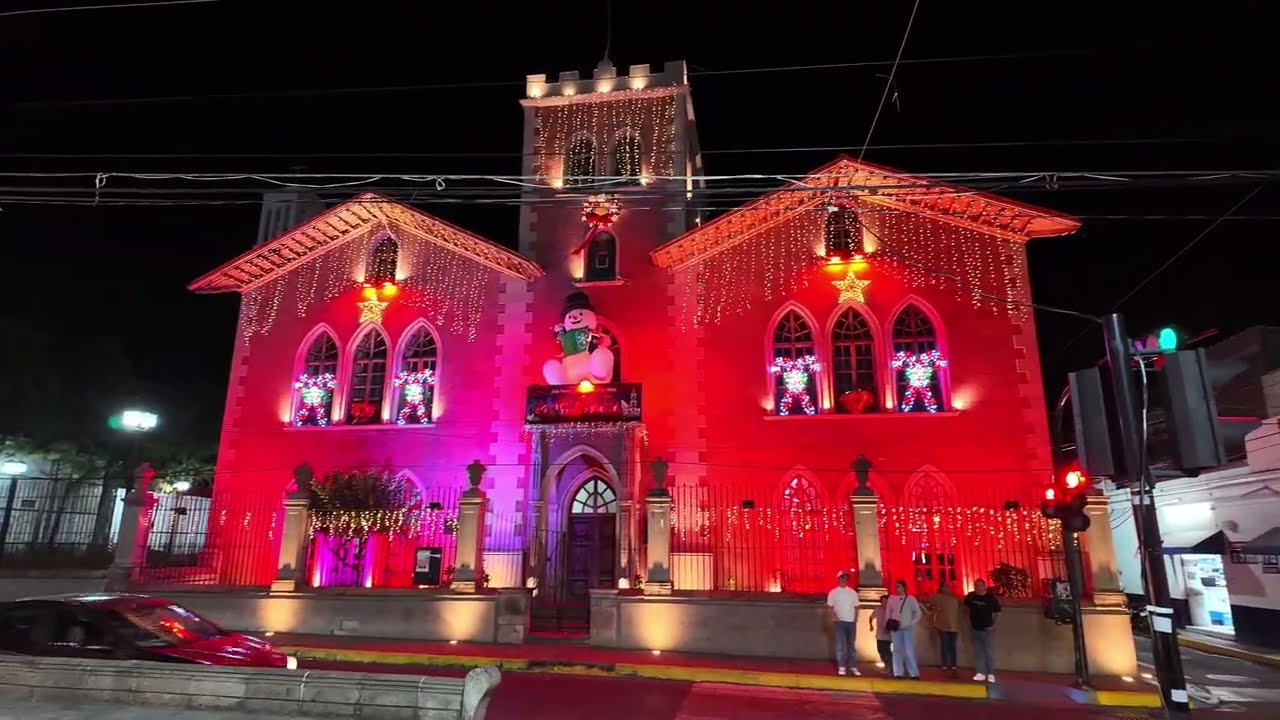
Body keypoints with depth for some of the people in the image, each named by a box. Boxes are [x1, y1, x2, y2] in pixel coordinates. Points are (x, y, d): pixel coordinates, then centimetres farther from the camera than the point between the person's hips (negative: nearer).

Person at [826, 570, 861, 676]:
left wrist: (856, 619, -3)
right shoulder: (833, 592, -1)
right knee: (841, 645, -6)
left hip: (851, 622, 3)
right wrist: (835, 617, -15)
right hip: (840, 622, -3)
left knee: (851, 645, 8)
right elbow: (830, 607, -2)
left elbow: (856, 607, 9)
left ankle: (852, 666, 14)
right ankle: (841, 667, -2)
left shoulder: (853, 592, 7)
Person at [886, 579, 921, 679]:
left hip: (908, 628, -3)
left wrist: (912, 623, -5)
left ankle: (914, 673, -1)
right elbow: (888, 612, 12)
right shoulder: (891, 599, 6)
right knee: (897, 650, 4)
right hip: (895, 628, 3)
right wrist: (888, 624, 1)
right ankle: (898, 673, 7)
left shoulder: (911, 599, -2)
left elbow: (918, 612, 2)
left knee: (909, 651, -6)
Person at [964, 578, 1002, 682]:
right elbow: (966, 607, 14)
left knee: (989, 652, 2)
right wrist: (969, 621, 10)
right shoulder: (970, 596, -3)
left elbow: (997, 612, -4)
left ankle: (991, 674, 10)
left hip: (987, 629, -3)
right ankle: (980, 673, 15)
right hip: (975, 629, 3)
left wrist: (993, 625, -9)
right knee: (978, 652, 9)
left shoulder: (991, 597, -11)